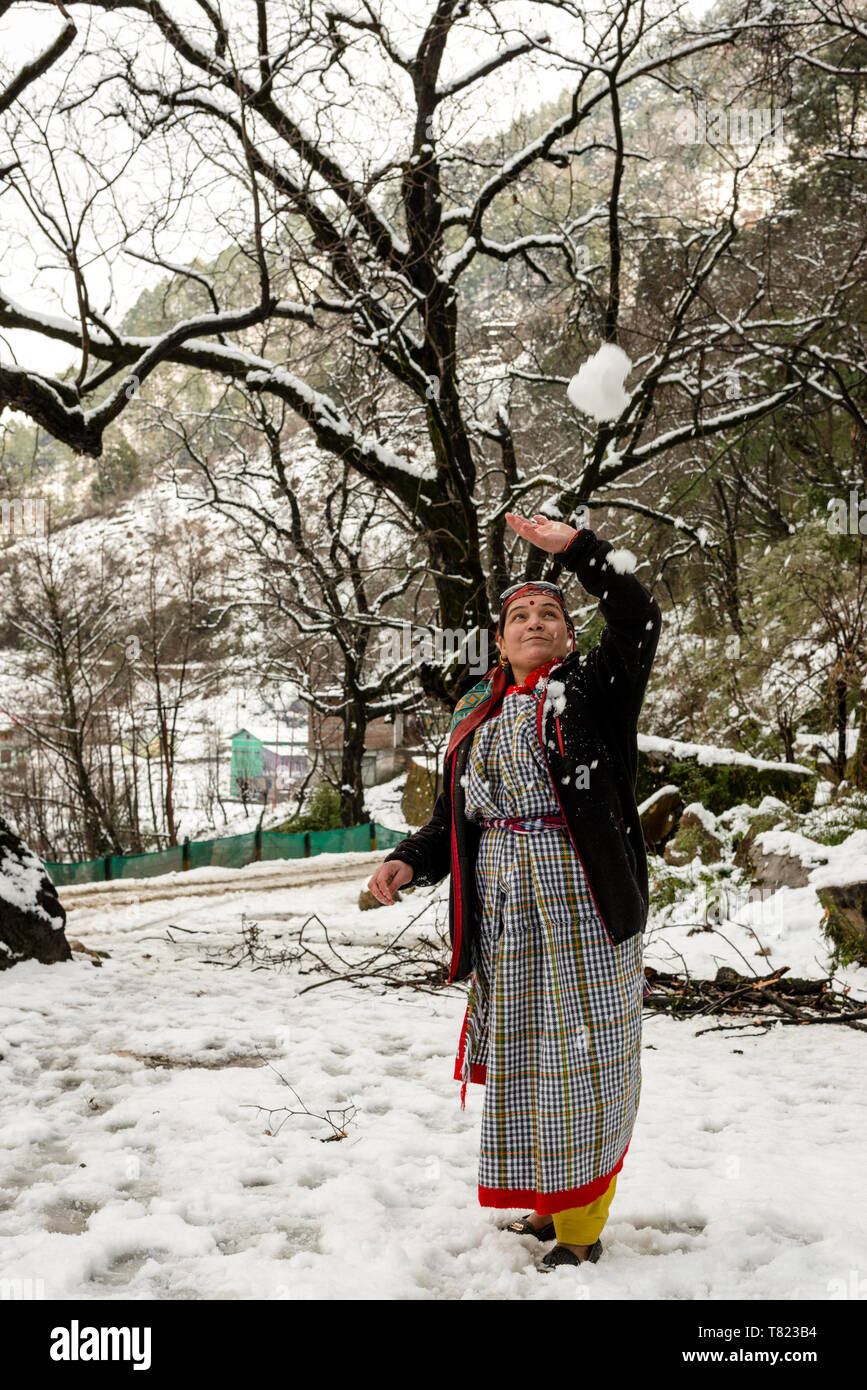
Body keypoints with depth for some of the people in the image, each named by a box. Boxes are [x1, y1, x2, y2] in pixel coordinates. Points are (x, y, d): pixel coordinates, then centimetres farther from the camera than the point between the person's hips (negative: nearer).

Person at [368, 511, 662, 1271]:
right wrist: (408, 861, -2)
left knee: (583, 1062, 0)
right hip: (504, 917, 6)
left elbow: (639, 617, -15)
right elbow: (454, 817, 14)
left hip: (582, 908, -5)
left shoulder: (592, 688, 1)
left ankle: (582, 1228, 13)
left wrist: (575, 546, -20)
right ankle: (550, 1205, 31)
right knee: (520, 1059, 14)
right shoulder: (476, 716, 15)